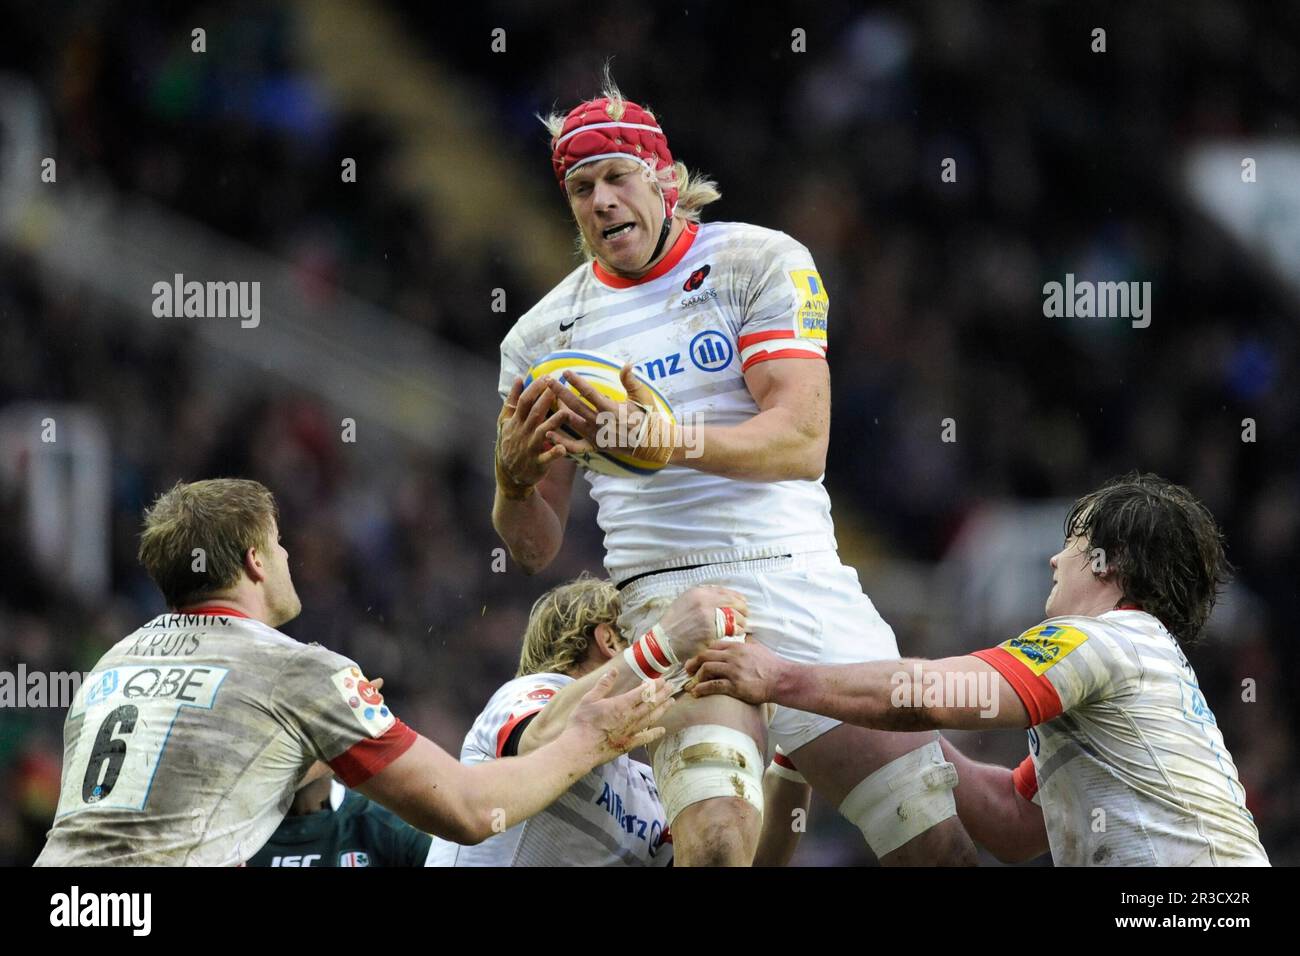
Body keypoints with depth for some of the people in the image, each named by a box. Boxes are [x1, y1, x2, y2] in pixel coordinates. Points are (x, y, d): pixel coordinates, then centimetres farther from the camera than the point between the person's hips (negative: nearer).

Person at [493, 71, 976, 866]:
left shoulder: (765, 263, 4)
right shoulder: (542, 339, 10)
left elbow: (803, 442, -10)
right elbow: (536, 548, 13)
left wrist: (669, 441, -26)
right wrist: (516, 479, -10)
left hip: (807, 584, 1)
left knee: (944, 845, -3)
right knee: (716, 841, -27)